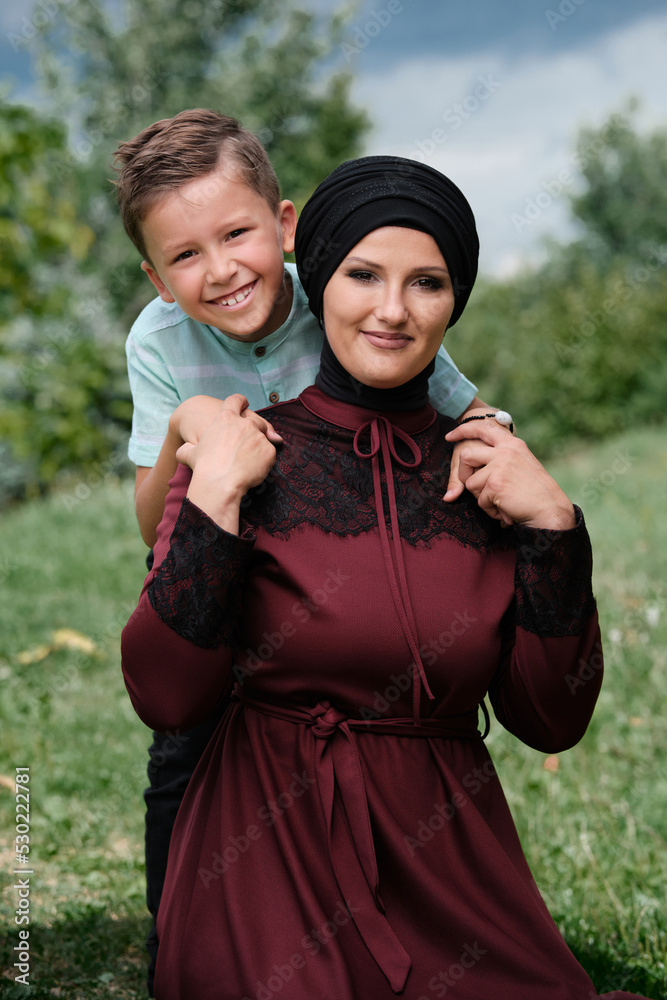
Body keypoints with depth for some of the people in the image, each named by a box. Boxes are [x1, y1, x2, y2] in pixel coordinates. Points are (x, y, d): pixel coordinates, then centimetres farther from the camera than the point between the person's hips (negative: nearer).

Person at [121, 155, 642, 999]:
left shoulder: (489, 470, 2)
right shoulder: (246, 455, -6)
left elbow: (551, 722, -1)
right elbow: (164, 697, -13)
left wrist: (552, 525, -10)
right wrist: (214, 499, -19)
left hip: (449, 854, 3)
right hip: (269, 859, -2)